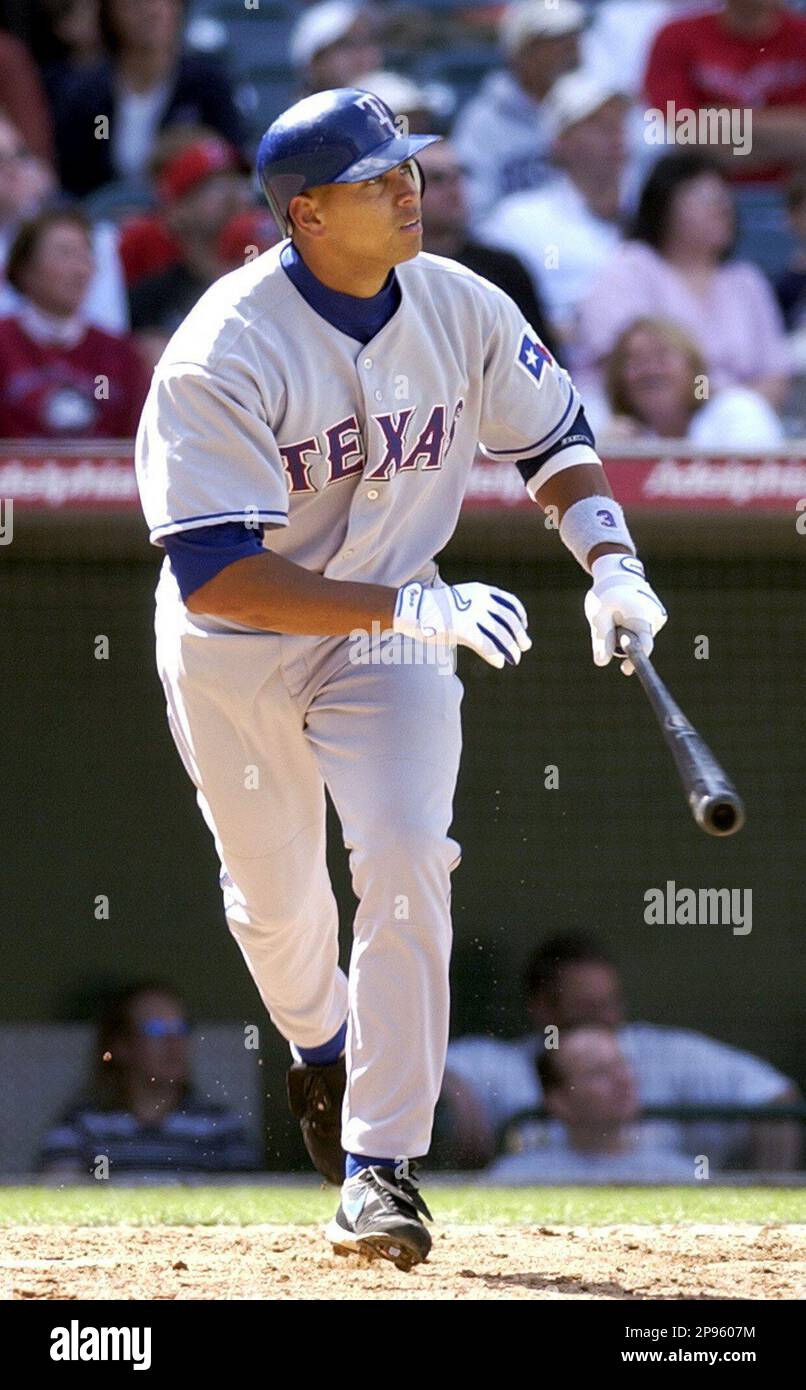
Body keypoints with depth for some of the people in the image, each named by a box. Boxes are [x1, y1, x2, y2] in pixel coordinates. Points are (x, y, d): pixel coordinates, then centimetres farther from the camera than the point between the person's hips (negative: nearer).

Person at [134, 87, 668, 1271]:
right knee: (275, 893, 14)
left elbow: (555, 433, 7)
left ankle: (382, 1162, -13)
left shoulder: (461, 309, -13)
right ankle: (320, 1043, 49)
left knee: (406, 856, -18)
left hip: (393, 624, 2)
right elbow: (215, 574, -34)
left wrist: (610, 562, -10)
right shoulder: (223, 357, -28)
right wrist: (409, 611, -40)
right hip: (233, 646, -2)